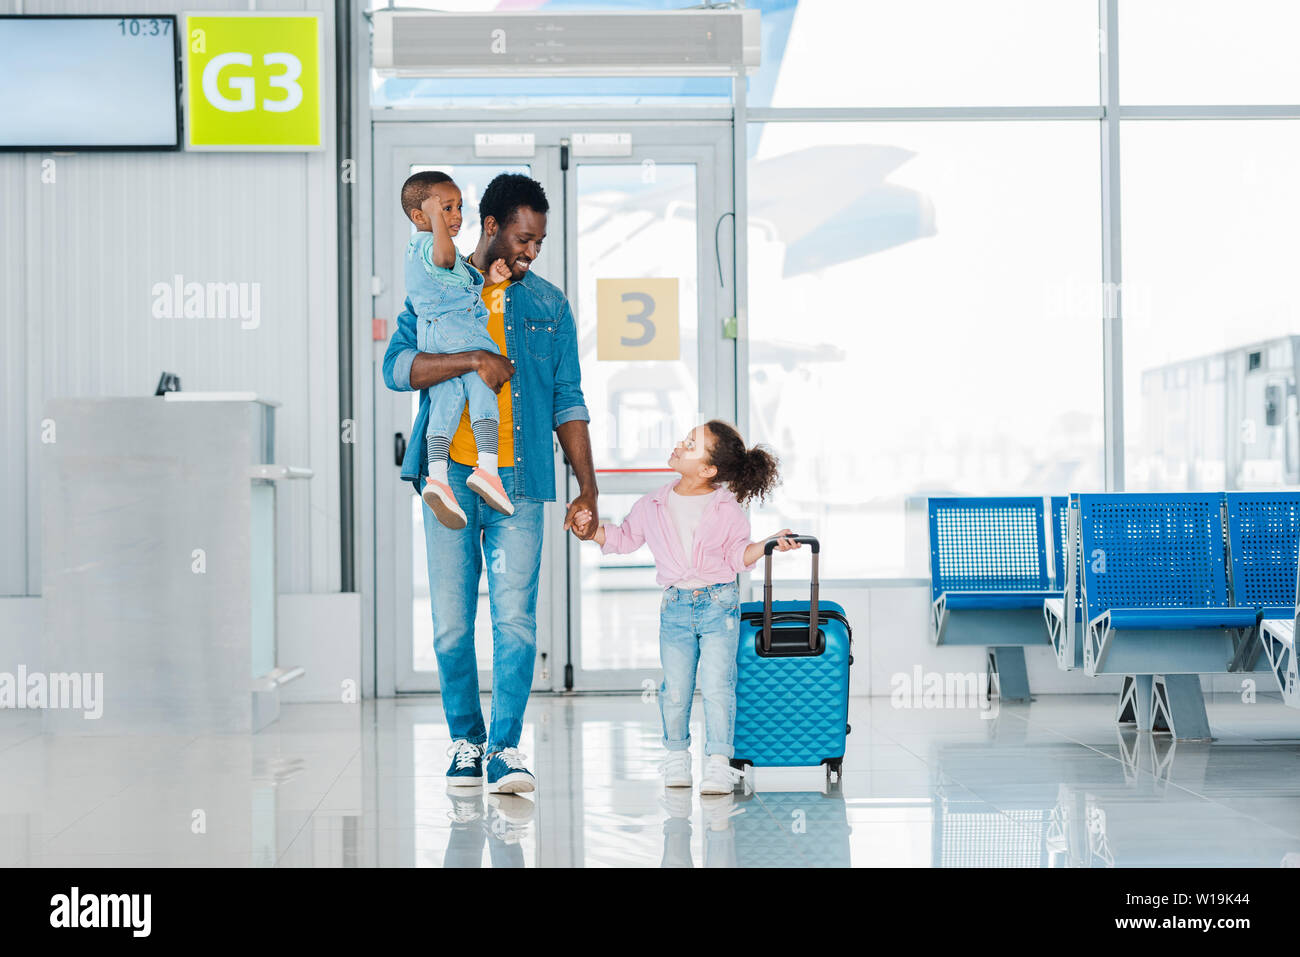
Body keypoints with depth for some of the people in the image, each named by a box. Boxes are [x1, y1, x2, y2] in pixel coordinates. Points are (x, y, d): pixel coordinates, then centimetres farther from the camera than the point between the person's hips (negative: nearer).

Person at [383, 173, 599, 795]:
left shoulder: (548, 305, 13)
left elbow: (568, 401, 12)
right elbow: (397, 366, -5)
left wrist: (587, 490, 6)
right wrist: (474, 360, -18)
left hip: (519, 482, 1)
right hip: (449, 478, 0)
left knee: (515, 618, -9)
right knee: (451, 622, 3)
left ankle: (505, 748, -6)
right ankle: (465, 739, 17)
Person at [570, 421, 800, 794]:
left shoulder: (728, 509, -3)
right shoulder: (653, 505, 3)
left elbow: (737, 555, 1)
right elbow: (623, 538, 14)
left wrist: (768, 544, -15)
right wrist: (592, 529, -1)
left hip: (719, 603, -3)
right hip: (675, 606, 3)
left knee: (716, 685, -10)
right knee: (675, 689, 3)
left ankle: (718, 763, -4)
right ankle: (677, 755, 23)